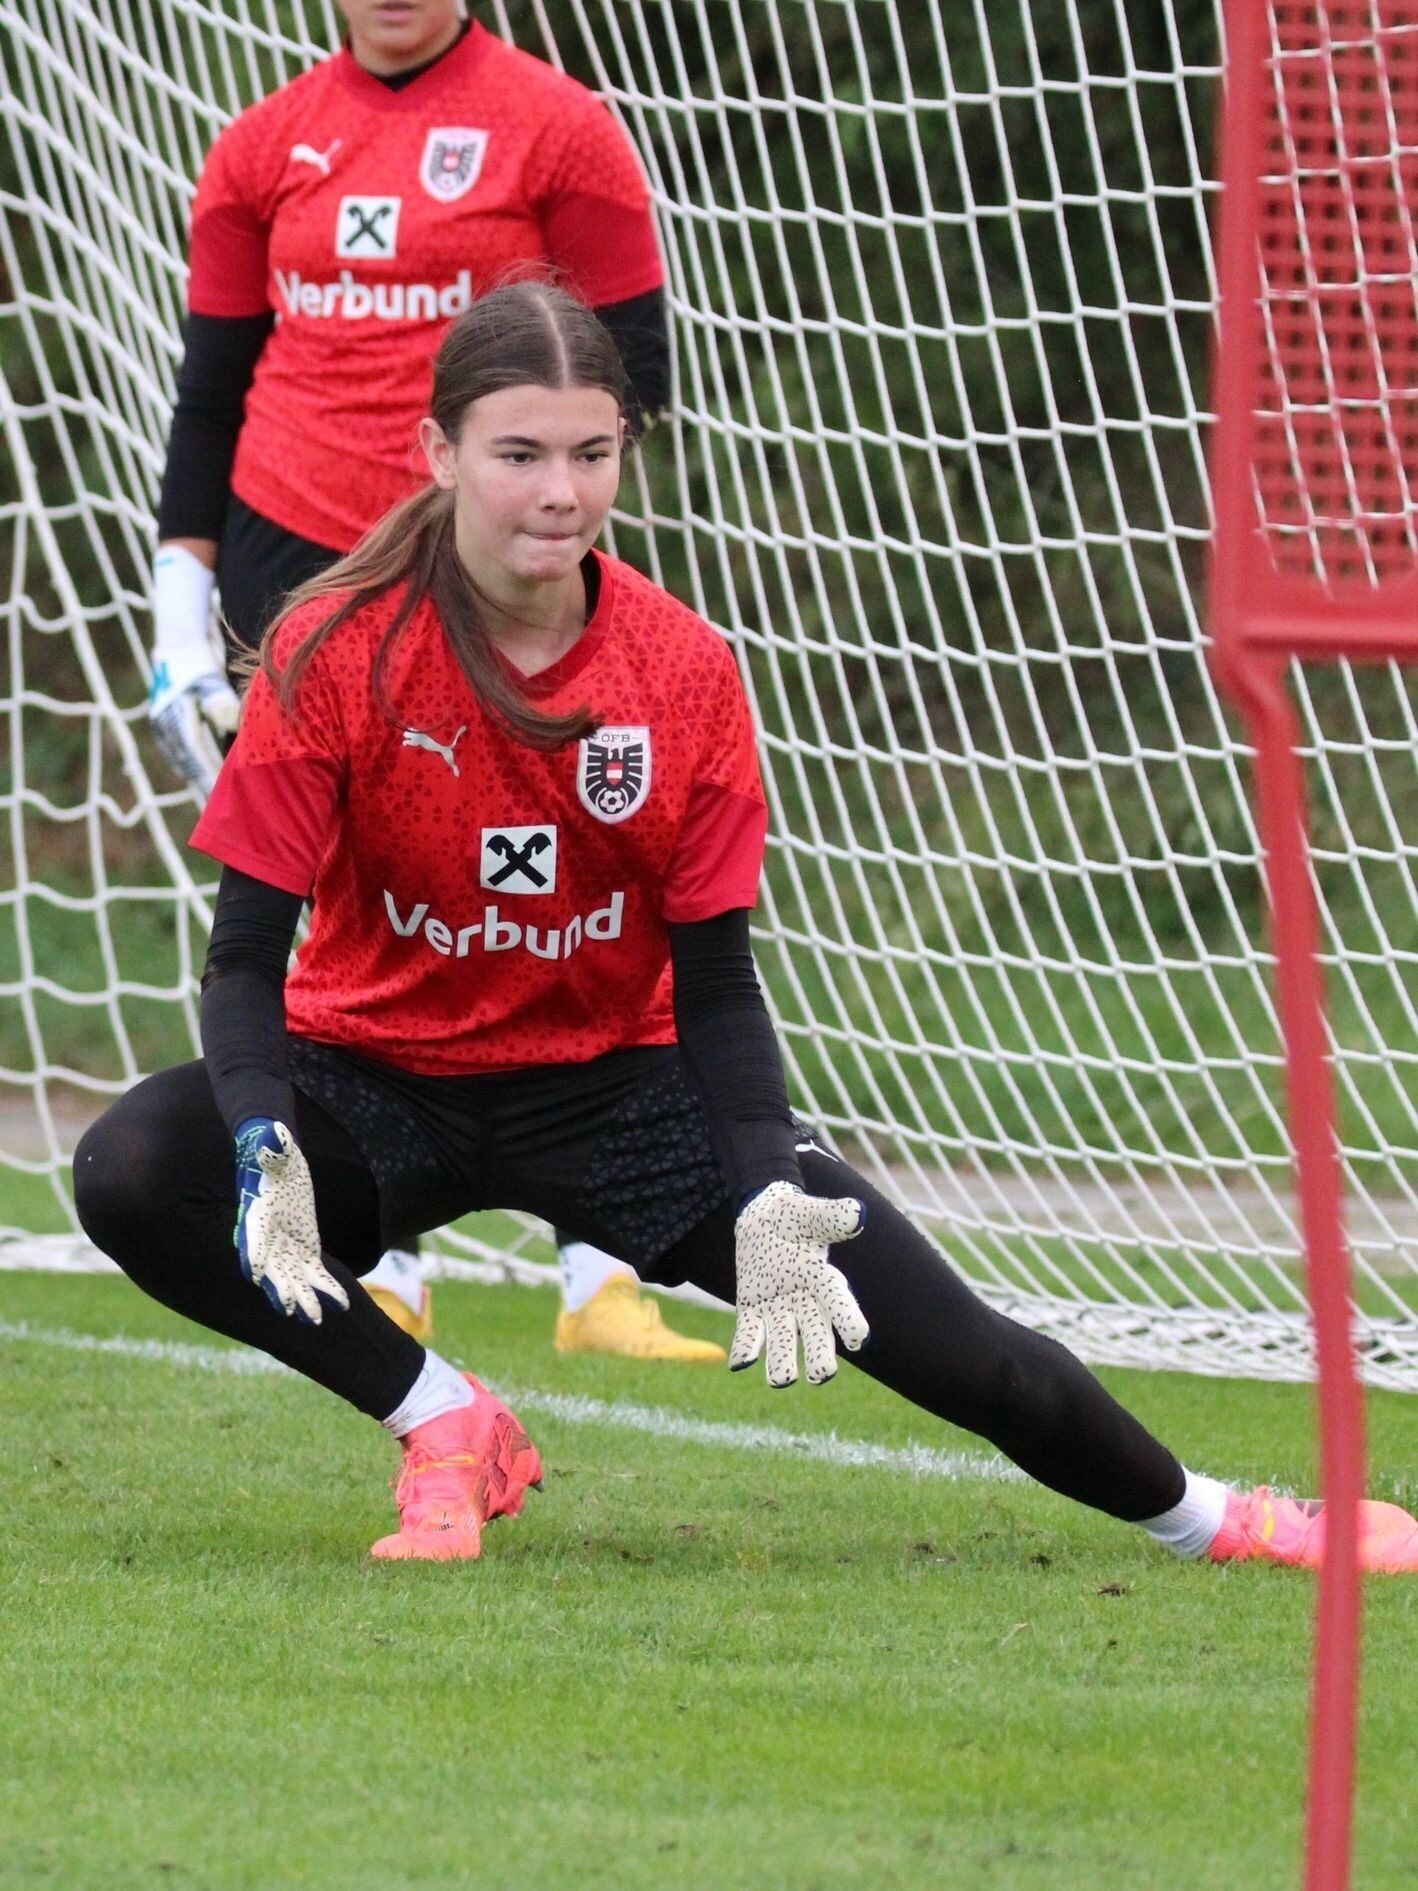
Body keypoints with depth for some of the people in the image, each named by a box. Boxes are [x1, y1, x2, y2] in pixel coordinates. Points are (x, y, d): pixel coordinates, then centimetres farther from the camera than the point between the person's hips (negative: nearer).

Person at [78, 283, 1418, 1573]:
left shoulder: (685, 671, -10)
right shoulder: (337, 650, -17)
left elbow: (715, 985, -4)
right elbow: (247, 956, -16)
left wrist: (764, 1196, -19)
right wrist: (266, 1154, -36)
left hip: (610, 1086, 1)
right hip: (375, 1079, -1)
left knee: (944, 1335, -10)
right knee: (129, 1174, -31)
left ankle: (1194, 1515, 19)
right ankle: (446, 1431, -14)